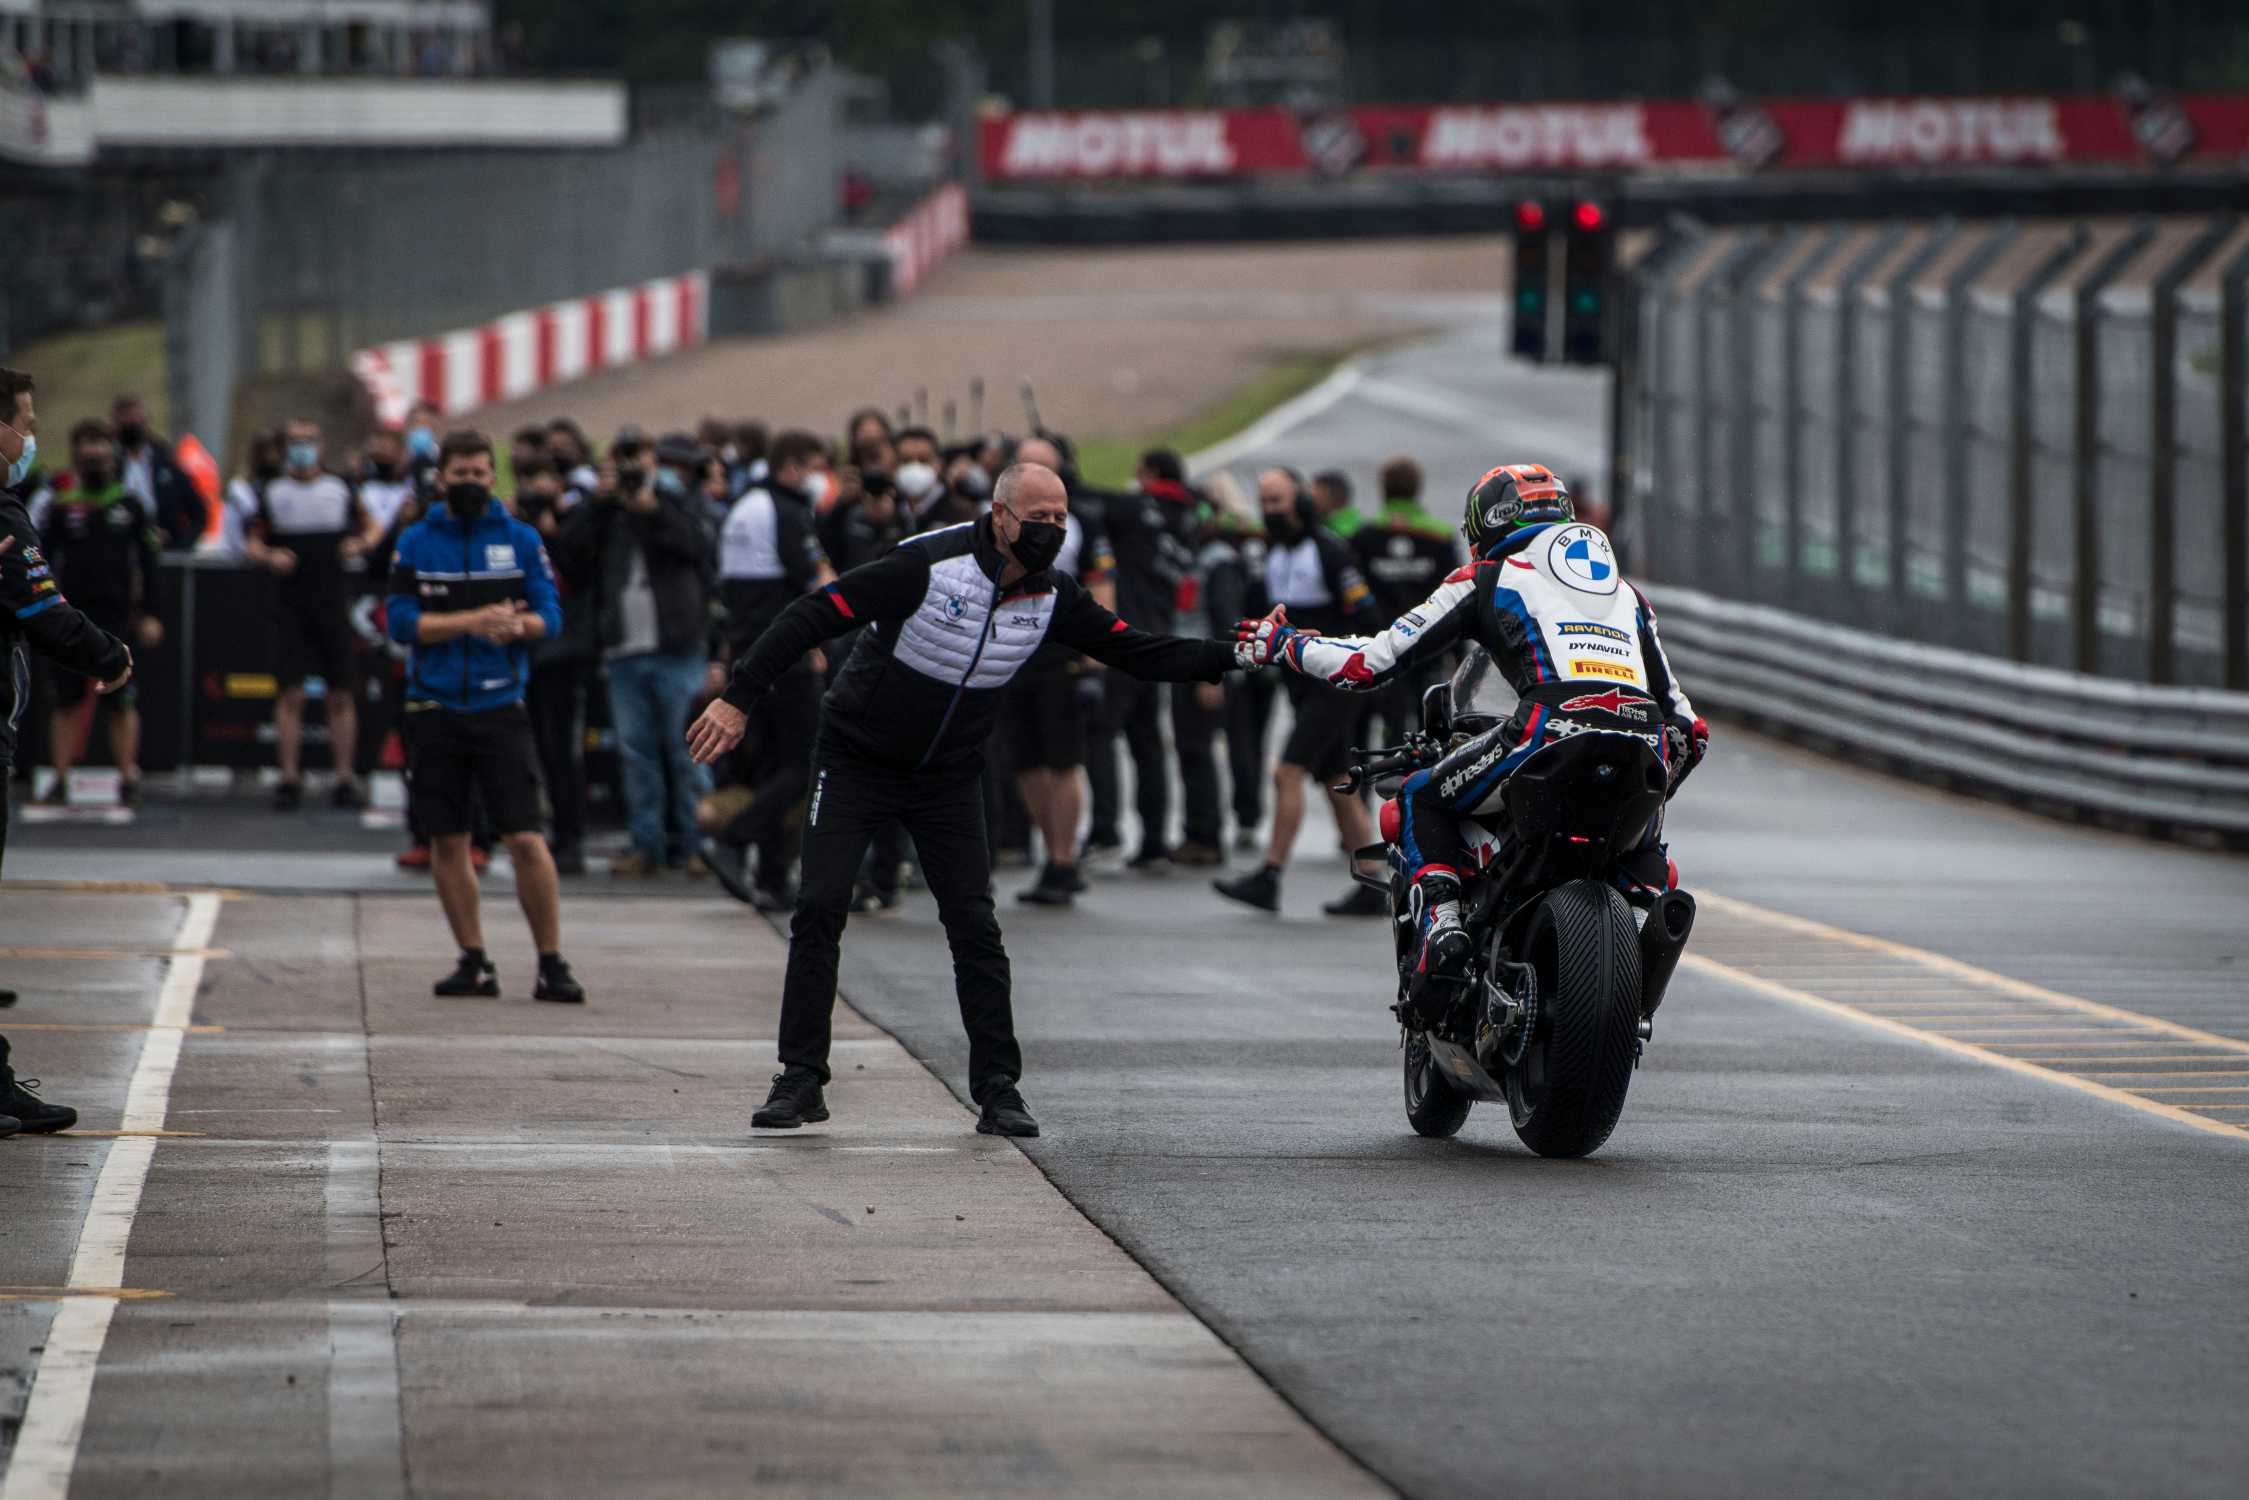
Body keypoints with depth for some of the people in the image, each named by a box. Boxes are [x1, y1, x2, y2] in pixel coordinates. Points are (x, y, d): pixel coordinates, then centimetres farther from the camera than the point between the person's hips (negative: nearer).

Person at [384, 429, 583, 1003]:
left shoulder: (520, 539, 5)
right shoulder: (416, 542, 5)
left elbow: (549, 615, 3)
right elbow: (401, 621, -4)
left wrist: (517, 625, -19)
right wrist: (476, 620, -14)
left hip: (501, 706, -1)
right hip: (434, 711, 1)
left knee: (526, 838, -9)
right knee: (447, 841, 5)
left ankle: (551, 965, -2)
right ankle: (474, 963, 16)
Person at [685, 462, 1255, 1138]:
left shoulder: (1050, 596, -8)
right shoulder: (928, 567, -25)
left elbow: (1138, 652, -2)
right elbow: (813, 616, -23)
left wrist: (1234, 655, -14)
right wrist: (739, 698, -27)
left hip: (949, 777, 4)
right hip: (855, 761, -4)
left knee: (975, 928, -5)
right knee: (820, 910, -10)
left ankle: (997, 1088, 1)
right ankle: (801, 1080, -2)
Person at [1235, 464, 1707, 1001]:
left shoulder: (1487, 579, 21)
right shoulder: (1629, 594, 34)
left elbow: (1372, 661, 20)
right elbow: (1686, 723, 34)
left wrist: (1283, 644, 36)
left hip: (1554, 725, -4)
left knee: (1423, 798, 21)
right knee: (1645, 850, 35)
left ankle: (1442, 924, -1)